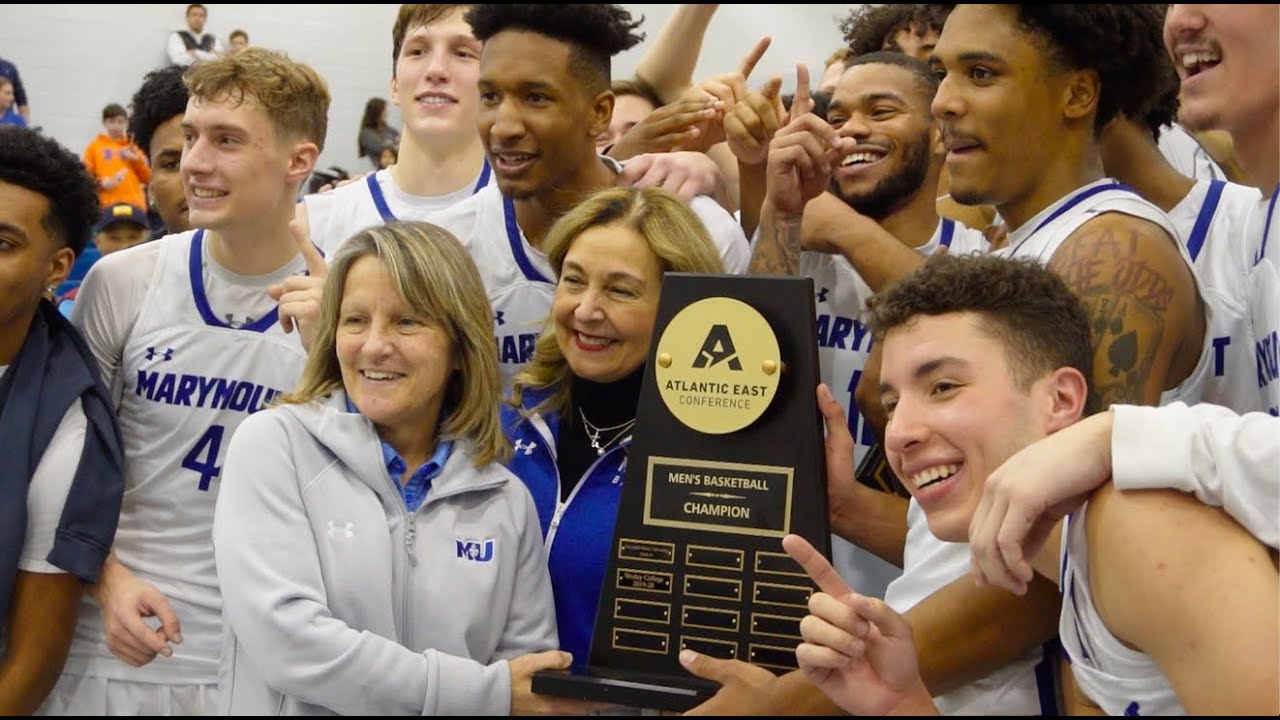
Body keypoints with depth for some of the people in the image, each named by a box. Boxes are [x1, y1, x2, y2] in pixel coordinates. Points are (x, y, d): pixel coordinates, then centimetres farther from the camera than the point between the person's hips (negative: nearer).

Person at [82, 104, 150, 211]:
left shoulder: (133, 147, 17)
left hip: (134, 206, 2)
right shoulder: (94, 147, 10)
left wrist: (138, 161, -2)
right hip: (107, 206, -2)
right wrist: (101, 183, -10)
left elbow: (147, 178, 14)